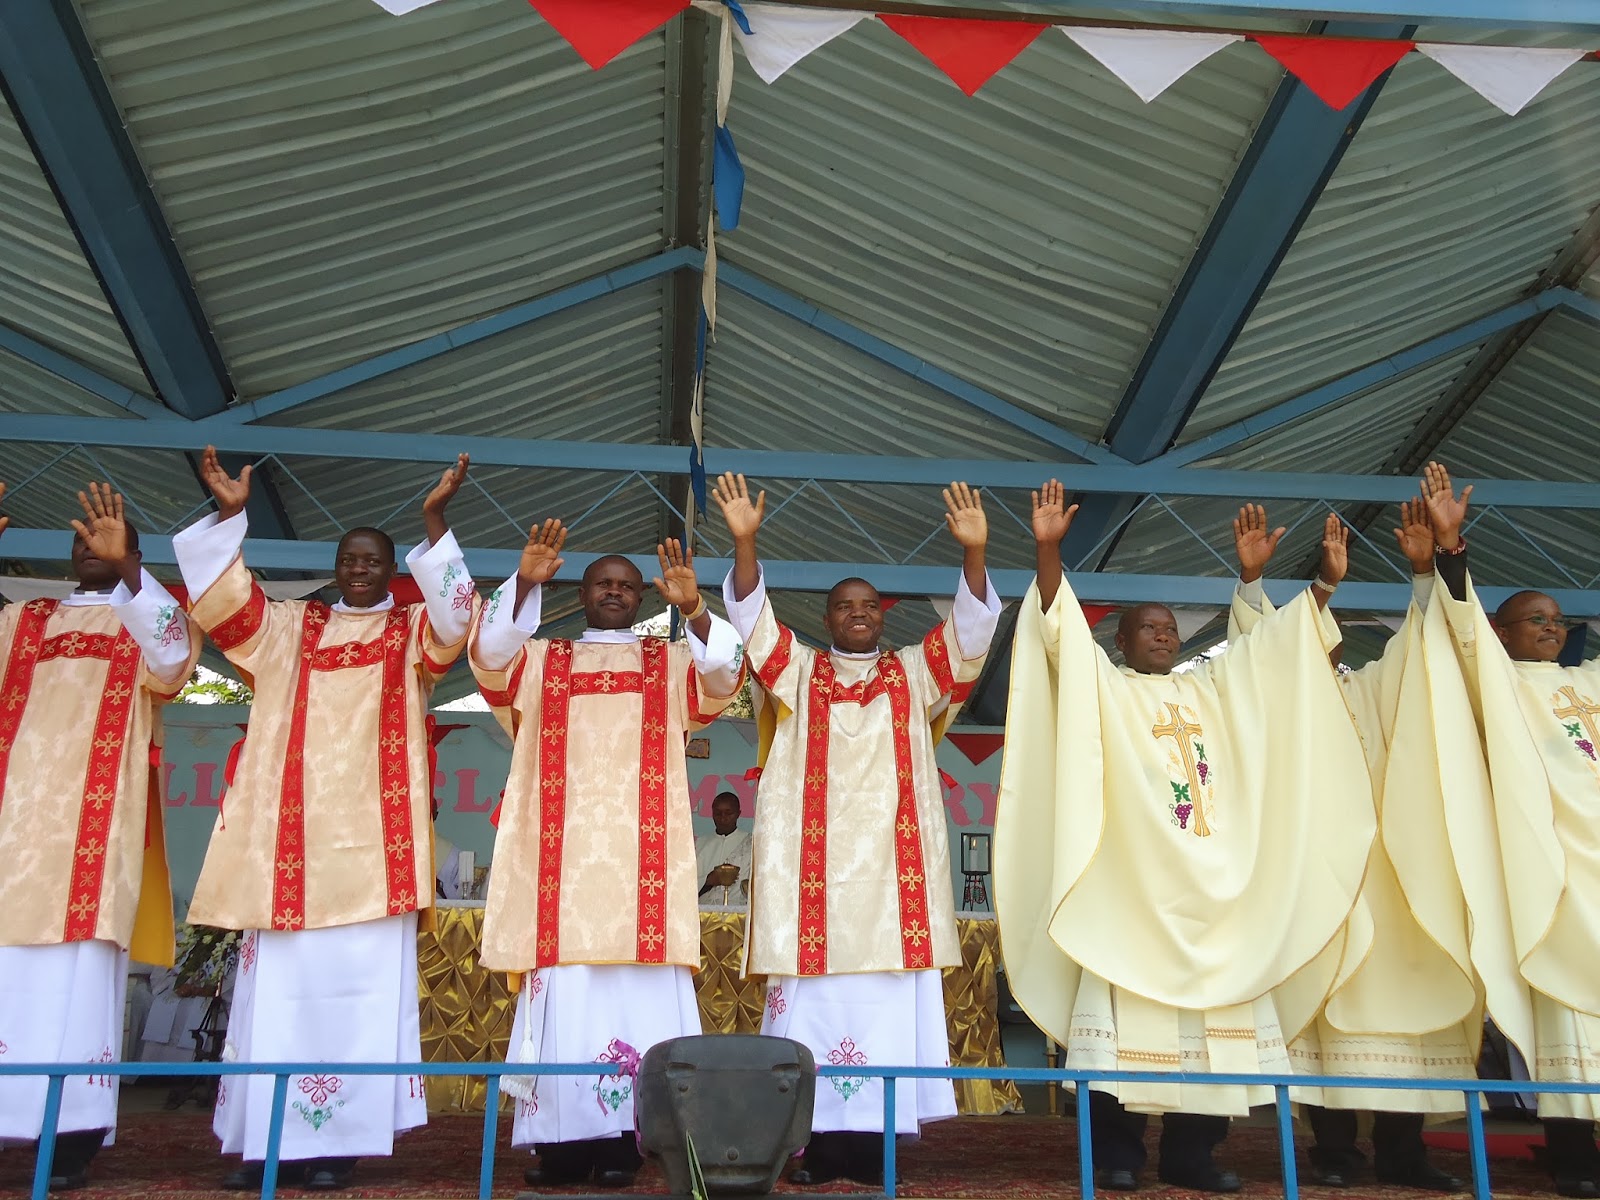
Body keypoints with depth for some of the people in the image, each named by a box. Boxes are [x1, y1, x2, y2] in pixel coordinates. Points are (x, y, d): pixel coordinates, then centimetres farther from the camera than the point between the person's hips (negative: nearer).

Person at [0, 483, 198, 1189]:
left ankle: (73, 1132, -6)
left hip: (94, 820, -4)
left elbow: (171, 661, -12)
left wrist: (126, 567, -22)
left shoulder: (147, 619, 11)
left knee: (79, 971, -8)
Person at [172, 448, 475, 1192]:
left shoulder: (411, 633, 11)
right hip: (288, 836, 3)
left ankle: (337, 1142, 0)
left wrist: (434, 523, -19)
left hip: (368, 837, -2)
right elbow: (223, 602, 6)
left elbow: (453, 620, -9)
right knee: (276, 985, 2)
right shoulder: (285, 629, 18)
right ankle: (263, 1139, 9)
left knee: (357, 986, -5)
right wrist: (228, 516, -6)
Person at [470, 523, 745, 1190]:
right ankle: (561, 1139, 3)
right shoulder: (540, 662, 17)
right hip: (563, 855, 1)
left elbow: (723, 673, -3)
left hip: (639, 855, 0)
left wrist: (693, 608, -20)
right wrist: (523, 583, -17)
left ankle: (621, 1140, 0)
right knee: (563, 993, -4)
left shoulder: (671, 666, 16)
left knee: (637, 994, -7)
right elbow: (489, 655, -3)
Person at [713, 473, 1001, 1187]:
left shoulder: (914, 675, 15)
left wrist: (973, 553, -12)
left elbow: (971, 630, 3)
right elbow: (752, 618, 0)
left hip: (890, 864, 1)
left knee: (889, 1008, -2)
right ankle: (819, 1142, 3)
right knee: (815, 1005, -3)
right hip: (817, 865, -1)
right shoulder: (798, 672, 12)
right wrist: (744, 542, -14)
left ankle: (871, 1142, 4)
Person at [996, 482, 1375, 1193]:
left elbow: (1276, 643, 22)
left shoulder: (1211, 688, 22)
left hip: (1213, 885, 5)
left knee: (1216, 1010, 3)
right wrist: (1047, 550, -19)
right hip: (1129, 879, -5)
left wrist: (1325, 582, 12)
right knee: (1129, 1008, -7)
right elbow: (1060, 630, -6)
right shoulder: (1102, 686, 7)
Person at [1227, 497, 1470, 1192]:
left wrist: (1423, 570, -6)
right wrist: (1251, 577, -11)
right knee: (1323, 995, -7)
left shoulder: (1372, 691, 19)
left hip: (1379, 862, 3)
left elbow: (1416, 643, 8)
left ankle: (1400, 1148, 5)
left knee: (1396, 990, -2)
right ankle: (1333, 1147, -3)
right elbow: (1253, 644, 2)